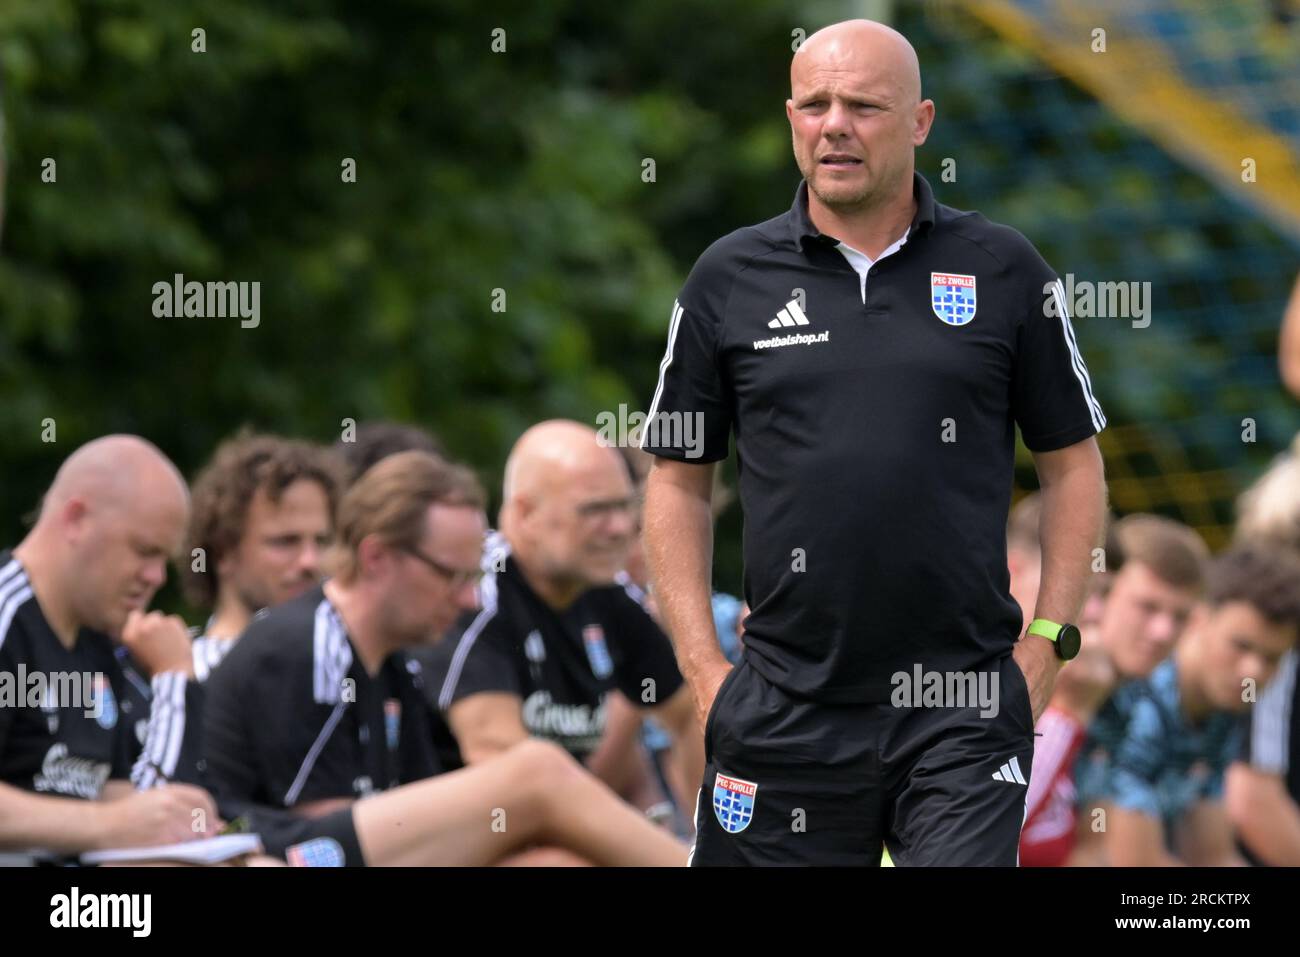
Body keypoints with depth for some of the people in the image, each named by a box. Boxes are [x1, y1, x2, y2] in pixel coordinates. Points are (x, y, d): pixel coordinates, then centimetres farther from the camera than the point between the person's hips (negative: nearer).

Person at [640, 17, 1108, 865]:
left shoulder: (1004, 271, 4)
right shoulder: (729, 279, 6)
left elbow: (1073, 464, 10)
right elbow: (678, 479, 11)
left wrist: (1048, 642, 1)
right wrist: (704, 668, 3)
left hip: (963, 713, -1)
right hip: (784, 713, 1)